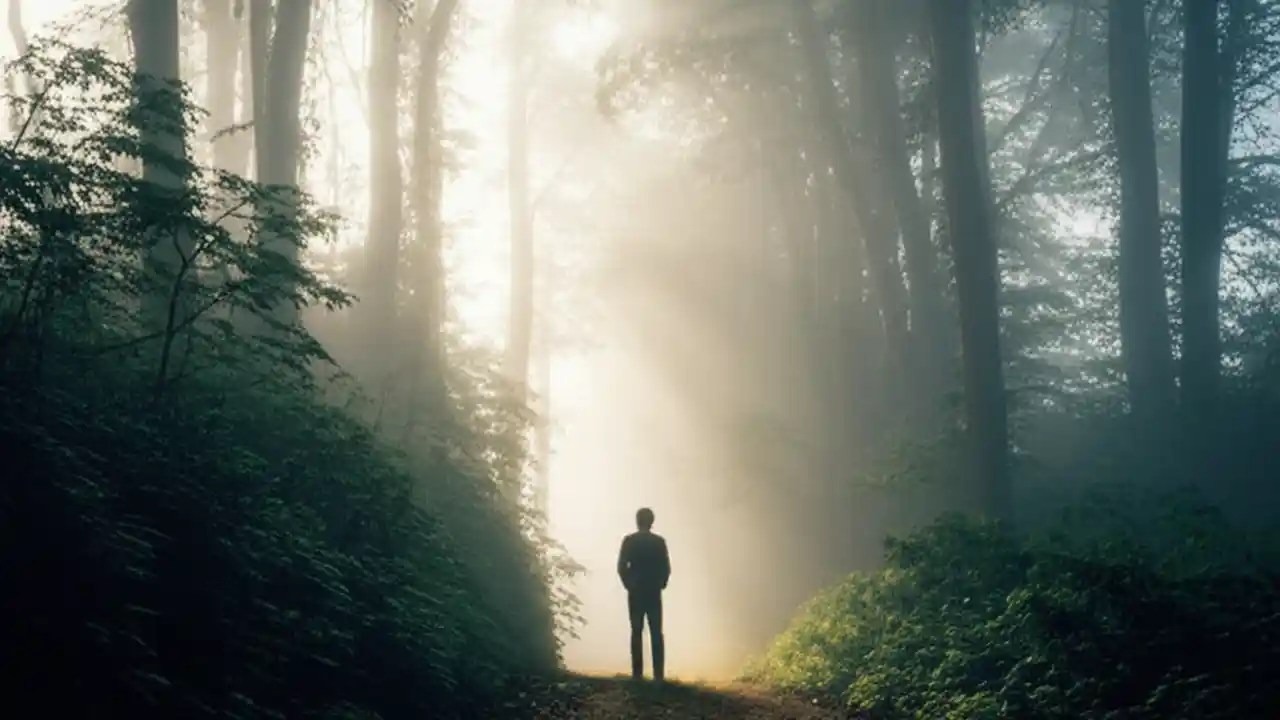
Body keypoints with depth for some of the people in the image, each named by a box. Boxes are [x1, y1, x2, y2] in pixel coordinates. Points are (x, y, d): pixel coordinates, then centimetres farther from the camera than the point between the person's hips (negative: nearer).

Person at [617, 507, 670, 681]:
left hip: (635, 593, 0)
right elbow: (666, 568, -3)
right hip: (654, 593, 0)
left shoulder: (629, 540, -2)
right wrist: (660, 585, 9)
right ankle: (658, 674, -3)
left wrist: (629, 585, 5)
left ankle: (637, 673, -2)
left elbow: (621, 567, -6)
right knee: (656, 633, 2)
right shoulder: (659, 541, 0)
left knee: (636, 632, 3)